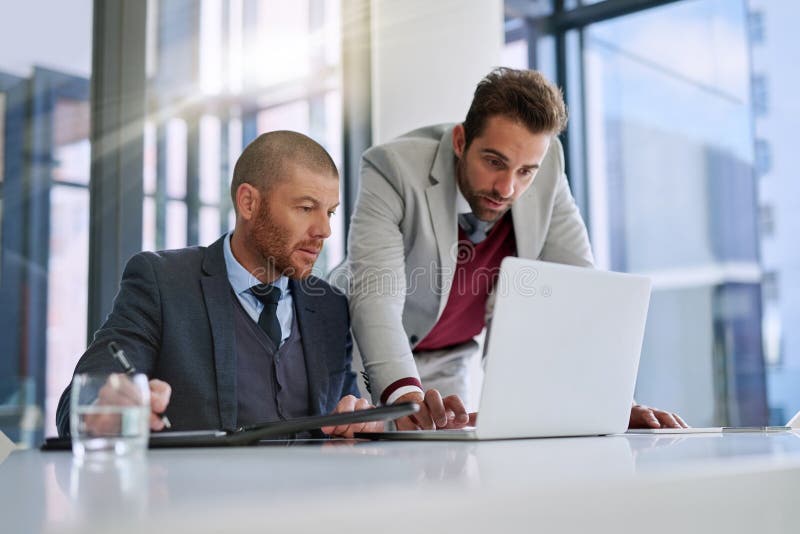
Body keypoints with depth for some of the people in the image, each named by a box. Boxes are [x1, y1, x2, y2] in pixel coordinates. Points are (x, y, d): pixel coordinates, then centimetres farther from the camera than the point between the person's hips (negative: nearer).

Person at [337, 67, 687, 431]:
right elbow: (375, 296, -37)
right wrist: (406, 397, -53)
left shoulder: (547, 167, -16)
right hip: (364, 355, -2)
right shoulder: (395, 168, -27)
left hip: (446, 362, 2)